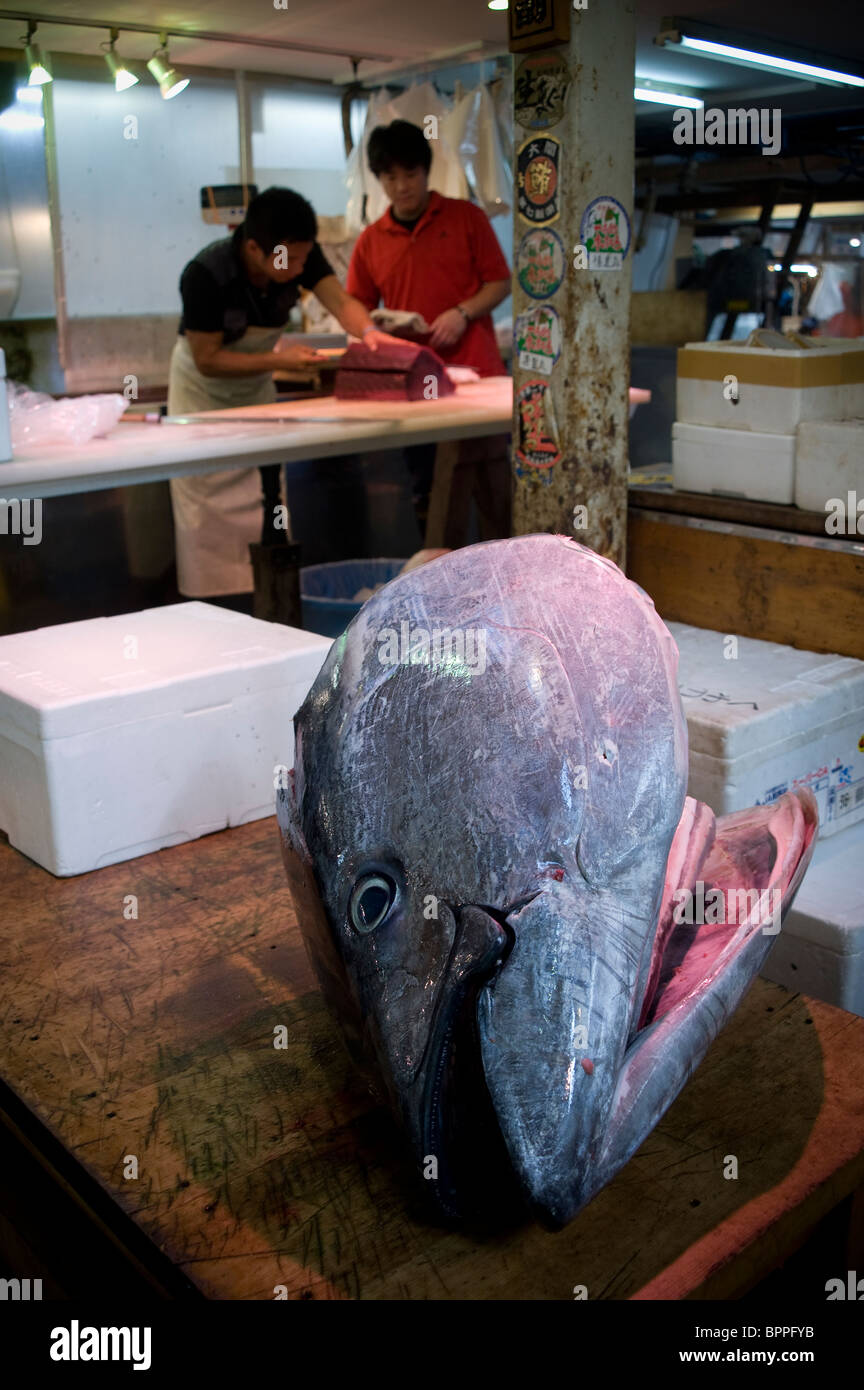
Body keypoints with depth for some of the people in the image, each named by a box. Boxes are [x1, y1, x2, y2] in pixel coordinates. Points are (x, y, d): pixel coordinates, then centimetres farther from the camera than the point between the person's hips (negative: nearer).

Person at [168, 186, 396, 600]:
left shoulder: (301, 254, -19)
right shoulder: (205, 275, -33)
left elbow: (339, 301, -29)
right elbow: (207, 359, -30)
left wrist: (368, 330, -50)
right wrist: (280, 359, -37)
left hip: (256, 385, 5)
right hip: (204, 389, -5)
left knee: (262, 500, 8)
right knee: (208, 508, -5)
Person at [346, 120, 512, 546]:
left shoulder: (465, 217, 6)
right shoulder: (371, 240, 12)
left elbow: (500, 282, 5)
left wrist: (463, 313, -11)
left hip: (478, 376, -2)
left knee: (494, 487, -2)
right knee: (431, 495, 6)